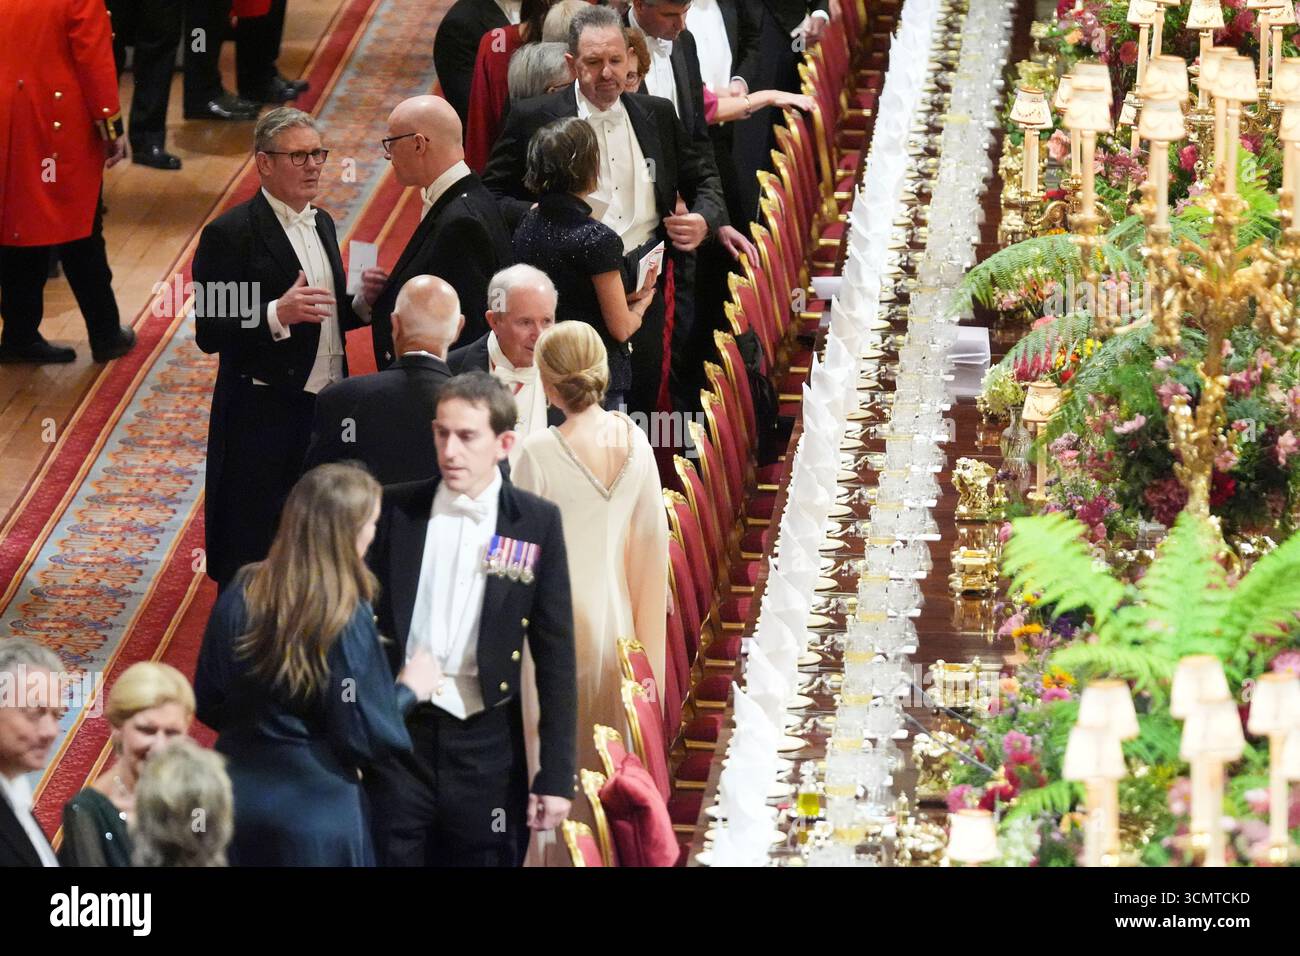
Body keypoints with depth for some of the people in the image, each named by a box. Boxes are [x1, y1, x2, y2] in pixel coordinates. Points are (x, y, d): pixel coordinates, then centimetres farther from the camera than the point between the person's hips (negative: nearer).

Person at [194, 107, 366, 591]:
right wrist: (277, 314, -31)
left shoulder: (321, 224, 13)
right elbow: (209, 333, -17)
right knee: (251, 560, -1)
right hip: (263, 419, -7)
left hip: (326, 410, 7)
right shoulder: (230, 234, -12)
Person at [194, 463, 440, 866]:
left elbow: (207, 705, 6)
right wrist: (408, 691, 4)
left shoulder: (240, 595, -3)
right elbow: (371, 738, -14)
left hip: (237, 800, 5)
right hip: (315, 808, -5)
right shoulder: (346, 620, -17)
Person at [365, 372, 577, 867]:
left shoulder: (536, 523, 0)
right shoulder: (395, 510, 1)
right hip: (398, 733, 1)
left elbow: (554, 655, 1)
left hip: (486, 743, -1)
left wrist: (557, 774, -3)